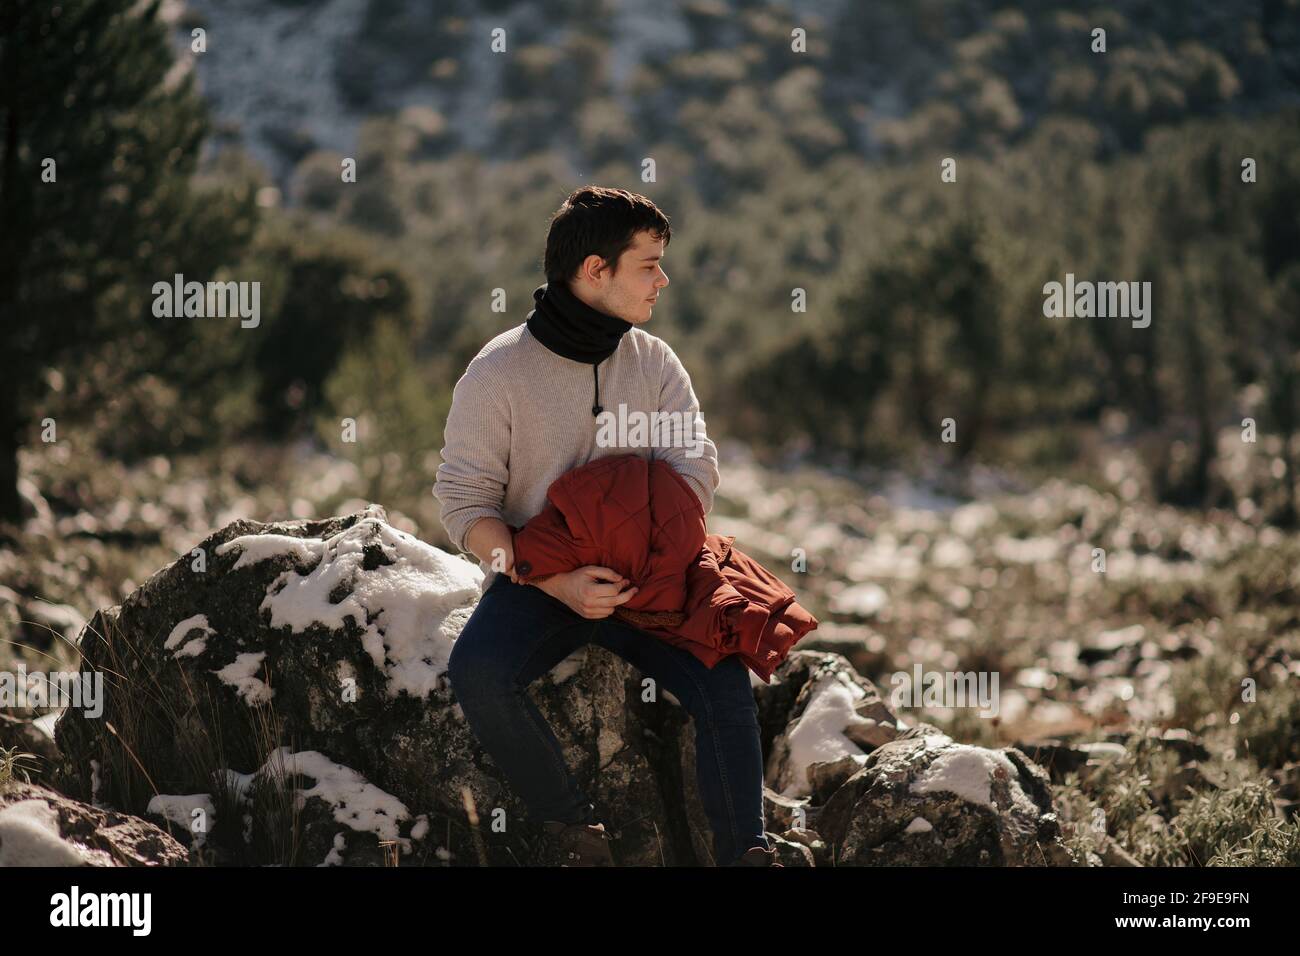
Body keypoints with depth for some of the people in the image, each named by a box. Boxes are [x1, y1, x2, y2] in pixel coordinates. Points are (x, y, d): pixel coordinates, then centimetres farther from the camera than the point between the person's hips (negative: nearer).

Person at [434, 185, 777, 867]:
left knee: (724, 678, -25)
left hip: (642, 580, 2)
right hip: (535, 579, -2)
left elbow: (695, 467, -4)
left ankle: (743, 852, -15)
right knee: (477, 672, -32)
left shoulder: (653, 362, 5)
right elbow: (464, 504, -8)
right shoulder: (499, 371, -7)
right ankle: (575, 830, -16)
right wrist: (557, 583, -21)